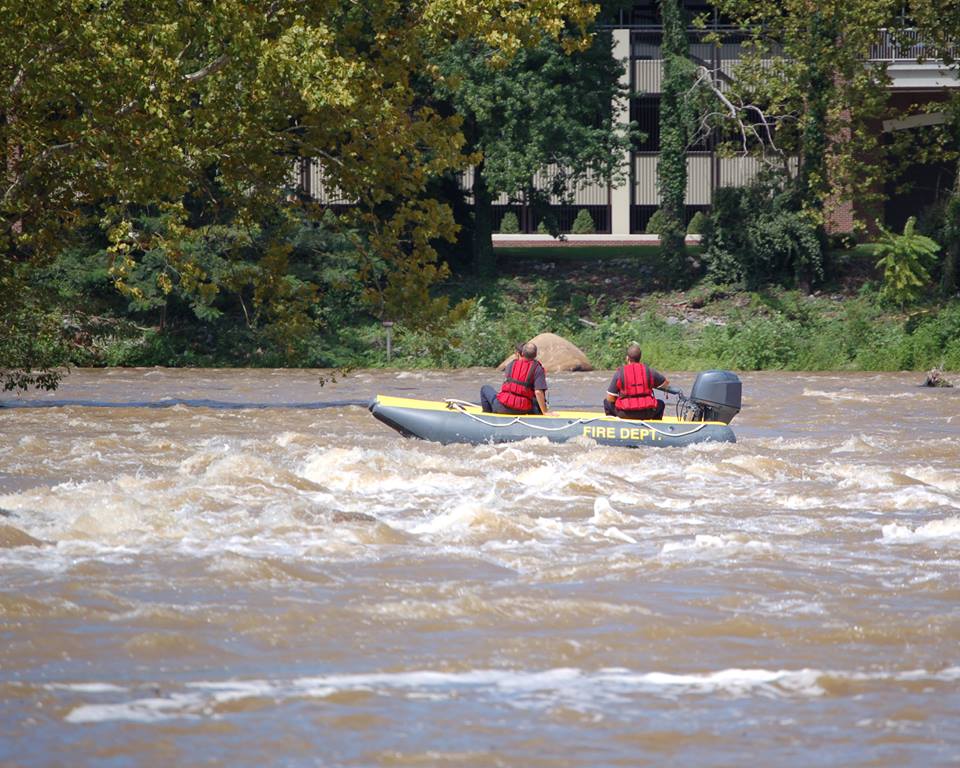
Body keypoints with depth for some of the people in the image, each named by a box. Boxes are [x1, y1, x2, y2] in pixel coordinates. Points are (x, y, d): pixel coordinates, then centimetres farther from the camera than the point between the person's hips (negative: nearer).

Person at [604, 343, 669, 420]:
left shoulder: (619, 373, -4)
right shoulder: (649, 371, 0)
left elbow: (610, 399, -2)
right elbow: (666, 384, 16)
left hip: (624, 414, -1)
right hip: (646, 414, 1)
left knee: (607, 402, 27)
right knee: (660, 404, 32)